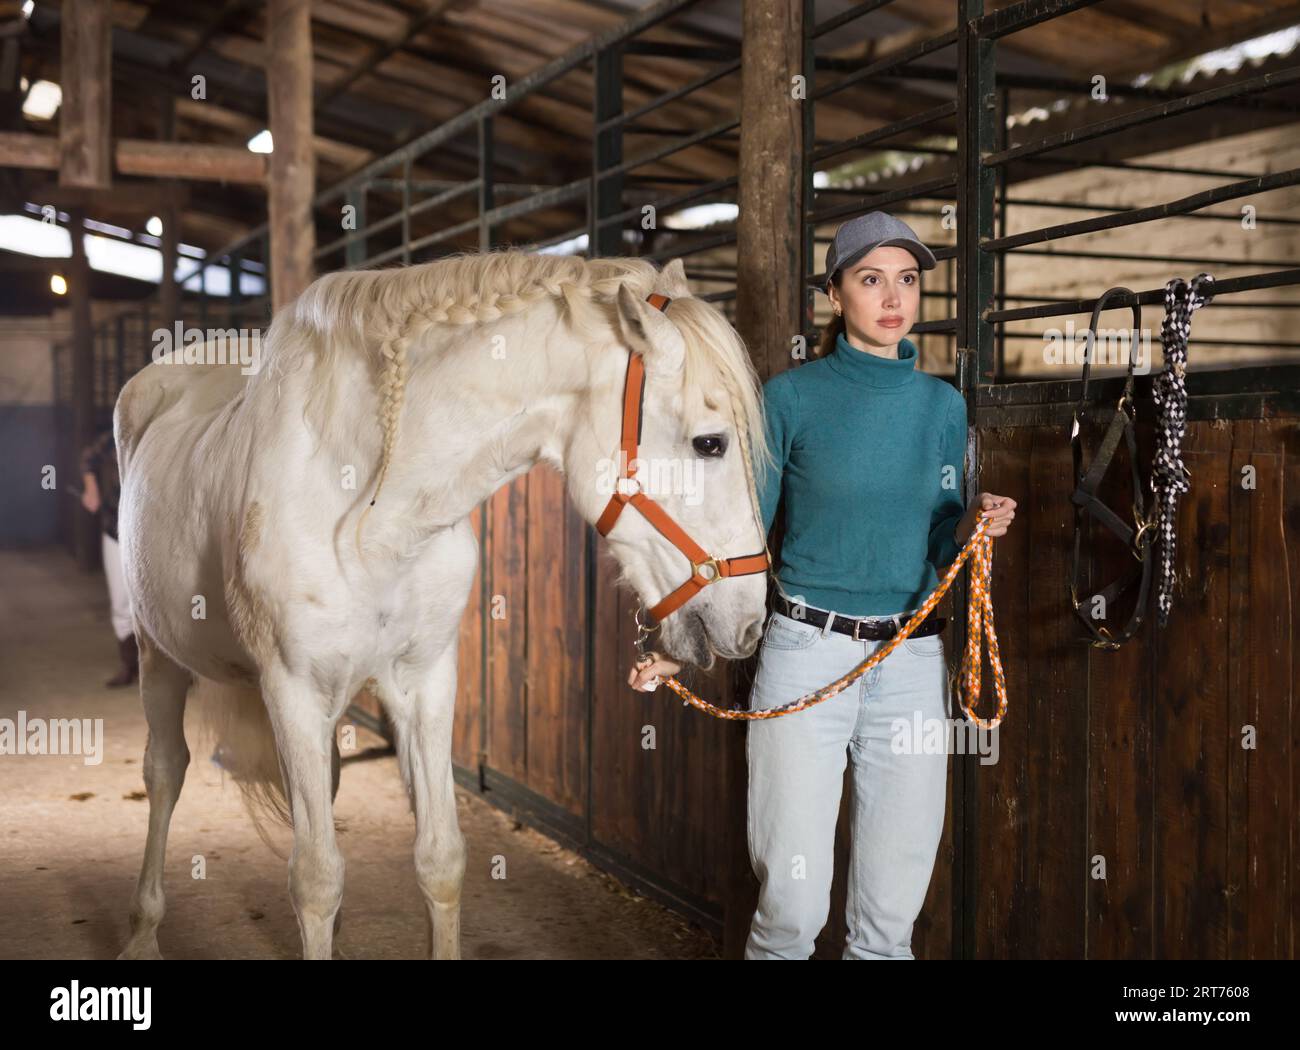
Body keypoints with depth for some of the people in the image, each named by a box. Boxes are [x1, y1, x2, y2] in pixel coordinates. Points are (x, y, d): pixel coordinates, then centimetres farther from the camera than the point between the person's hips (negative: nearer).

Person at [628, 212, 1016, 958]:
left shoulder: (944, 406, 8)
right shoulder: (792, 397, -3)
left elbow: (940, 550, 15)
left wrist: (976, 527, -7)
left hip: (913, 665, 3)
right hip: (807, 653, -3)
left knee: (893, 909, 8)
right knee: (793, 900, -2)